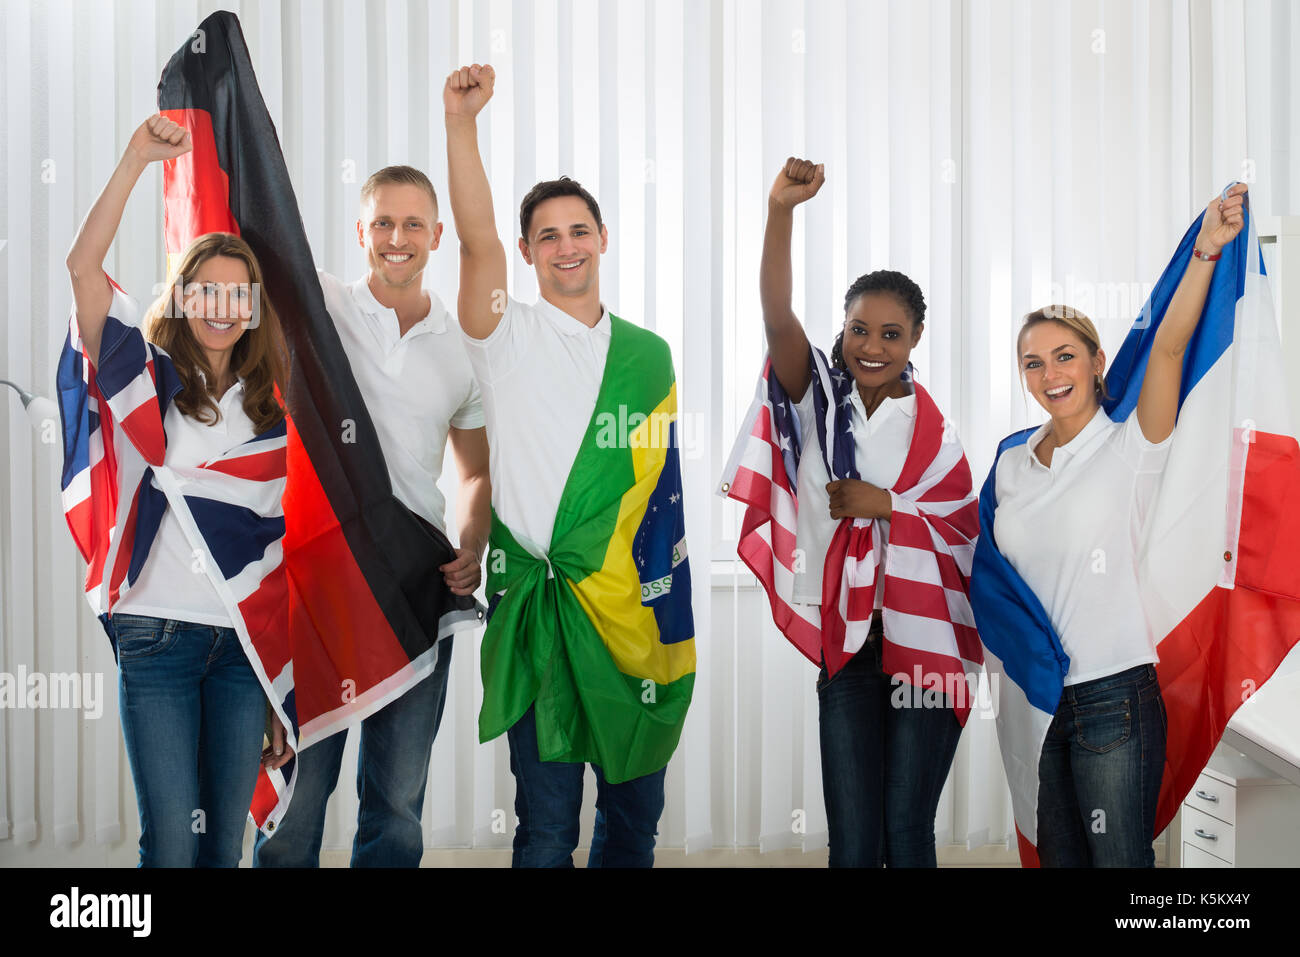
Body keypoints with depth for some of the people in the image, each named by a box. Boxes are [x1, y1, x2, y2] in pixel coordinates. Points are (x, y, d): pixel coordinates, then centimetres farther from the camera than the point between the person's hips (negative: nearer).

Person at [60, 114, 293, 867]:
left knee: (225, 839, 9)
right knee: (171, 840, -3)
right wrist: (137, 161, -13)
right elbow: (84, 267, -9)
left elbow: (286, 528, 11)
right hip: (158, 631, -3)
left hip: (246, 638, 3)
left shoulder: (272, 406, 11)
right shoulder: (146, 376, 5)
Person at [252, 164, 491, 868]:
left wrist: (472, 548, 2)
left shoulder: (460, 349, 12)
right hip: (319, 574, -2)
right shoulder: (317, 304, 4)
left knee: (397, 803, 9)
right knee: (299, 782, 0)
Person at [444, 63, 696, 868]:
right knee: (547, 824, 2)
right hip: (541, 609, -3)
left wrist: (676, 620, 10)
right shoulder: (509, 338, 1)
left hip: (635, 610, 4)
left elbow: (663, 487, 14)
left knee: (636, 814, 14)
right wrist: (461, 121, -29)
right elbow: (477, 240, -16)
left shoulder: (648, 354, 11)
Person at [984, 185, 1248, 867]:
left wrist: (1207, 249, -30)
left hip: (1114, 696, -5)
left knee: (1120, 861, -1)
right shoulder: (1012, 464, 10)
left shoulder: (1131, 447, -5)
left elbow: (1167, 348, -20)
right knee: (1058, 858, 14)